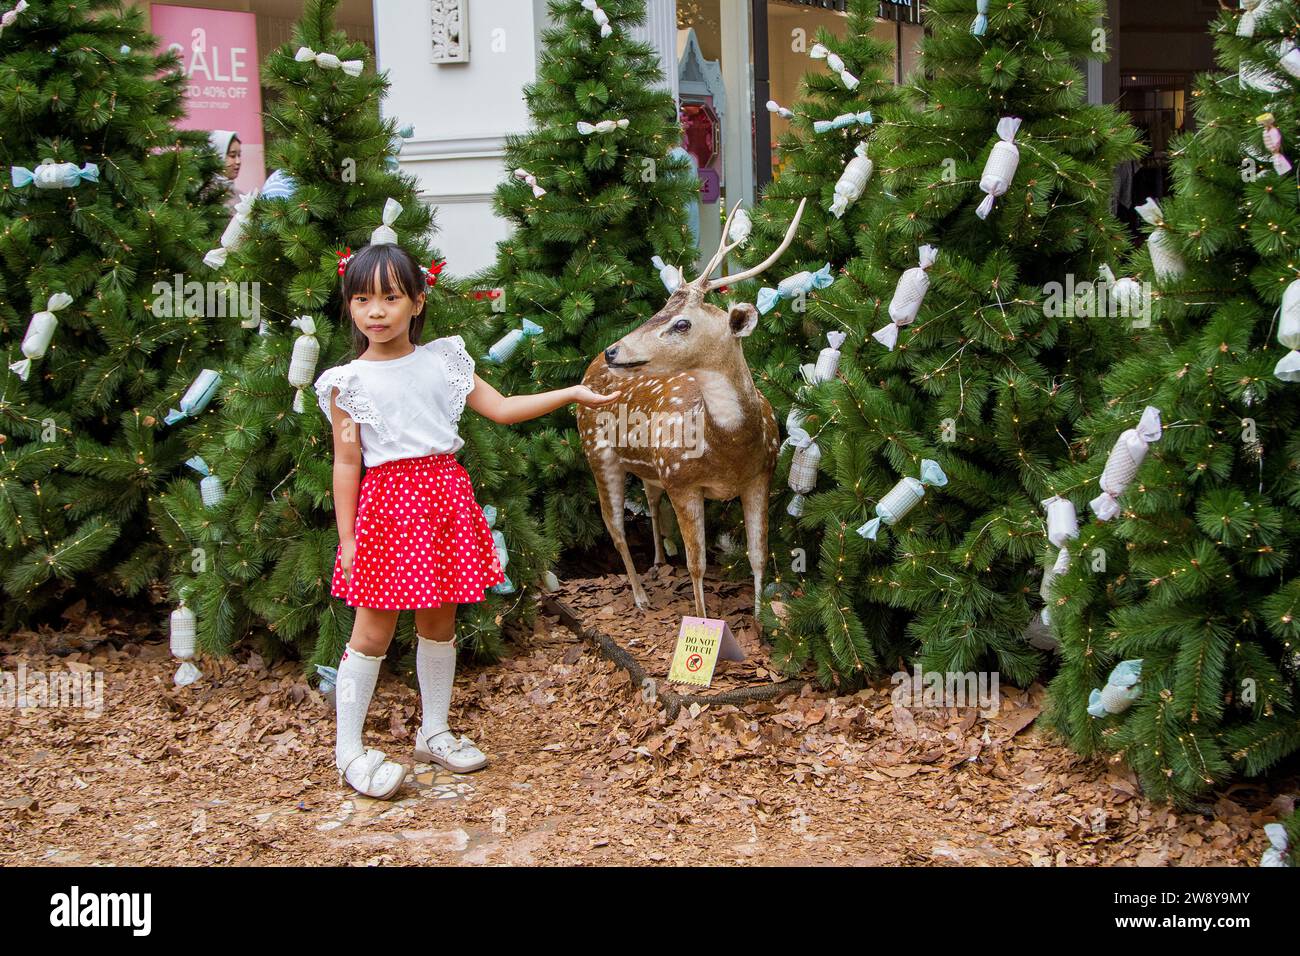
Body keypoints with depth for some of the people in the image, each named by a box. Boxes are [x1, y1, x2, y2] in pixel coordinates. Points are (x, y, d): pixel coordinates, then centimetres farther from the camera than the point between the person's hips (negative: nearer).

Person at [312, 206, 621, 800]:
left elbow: (501, 409, 9)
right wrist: (346, 539, -5)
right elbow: (346, 463, -2)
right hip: (388, 500, -4)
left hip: (446, 494, 4)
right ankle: (349, 751, 8)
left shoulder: (442, 360, 7)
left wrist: (571, 394, 3)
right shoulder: (349, 382, -2)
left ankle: (434, 733, 28)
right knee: (374, 631, -2)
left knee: (439, 622, 13)